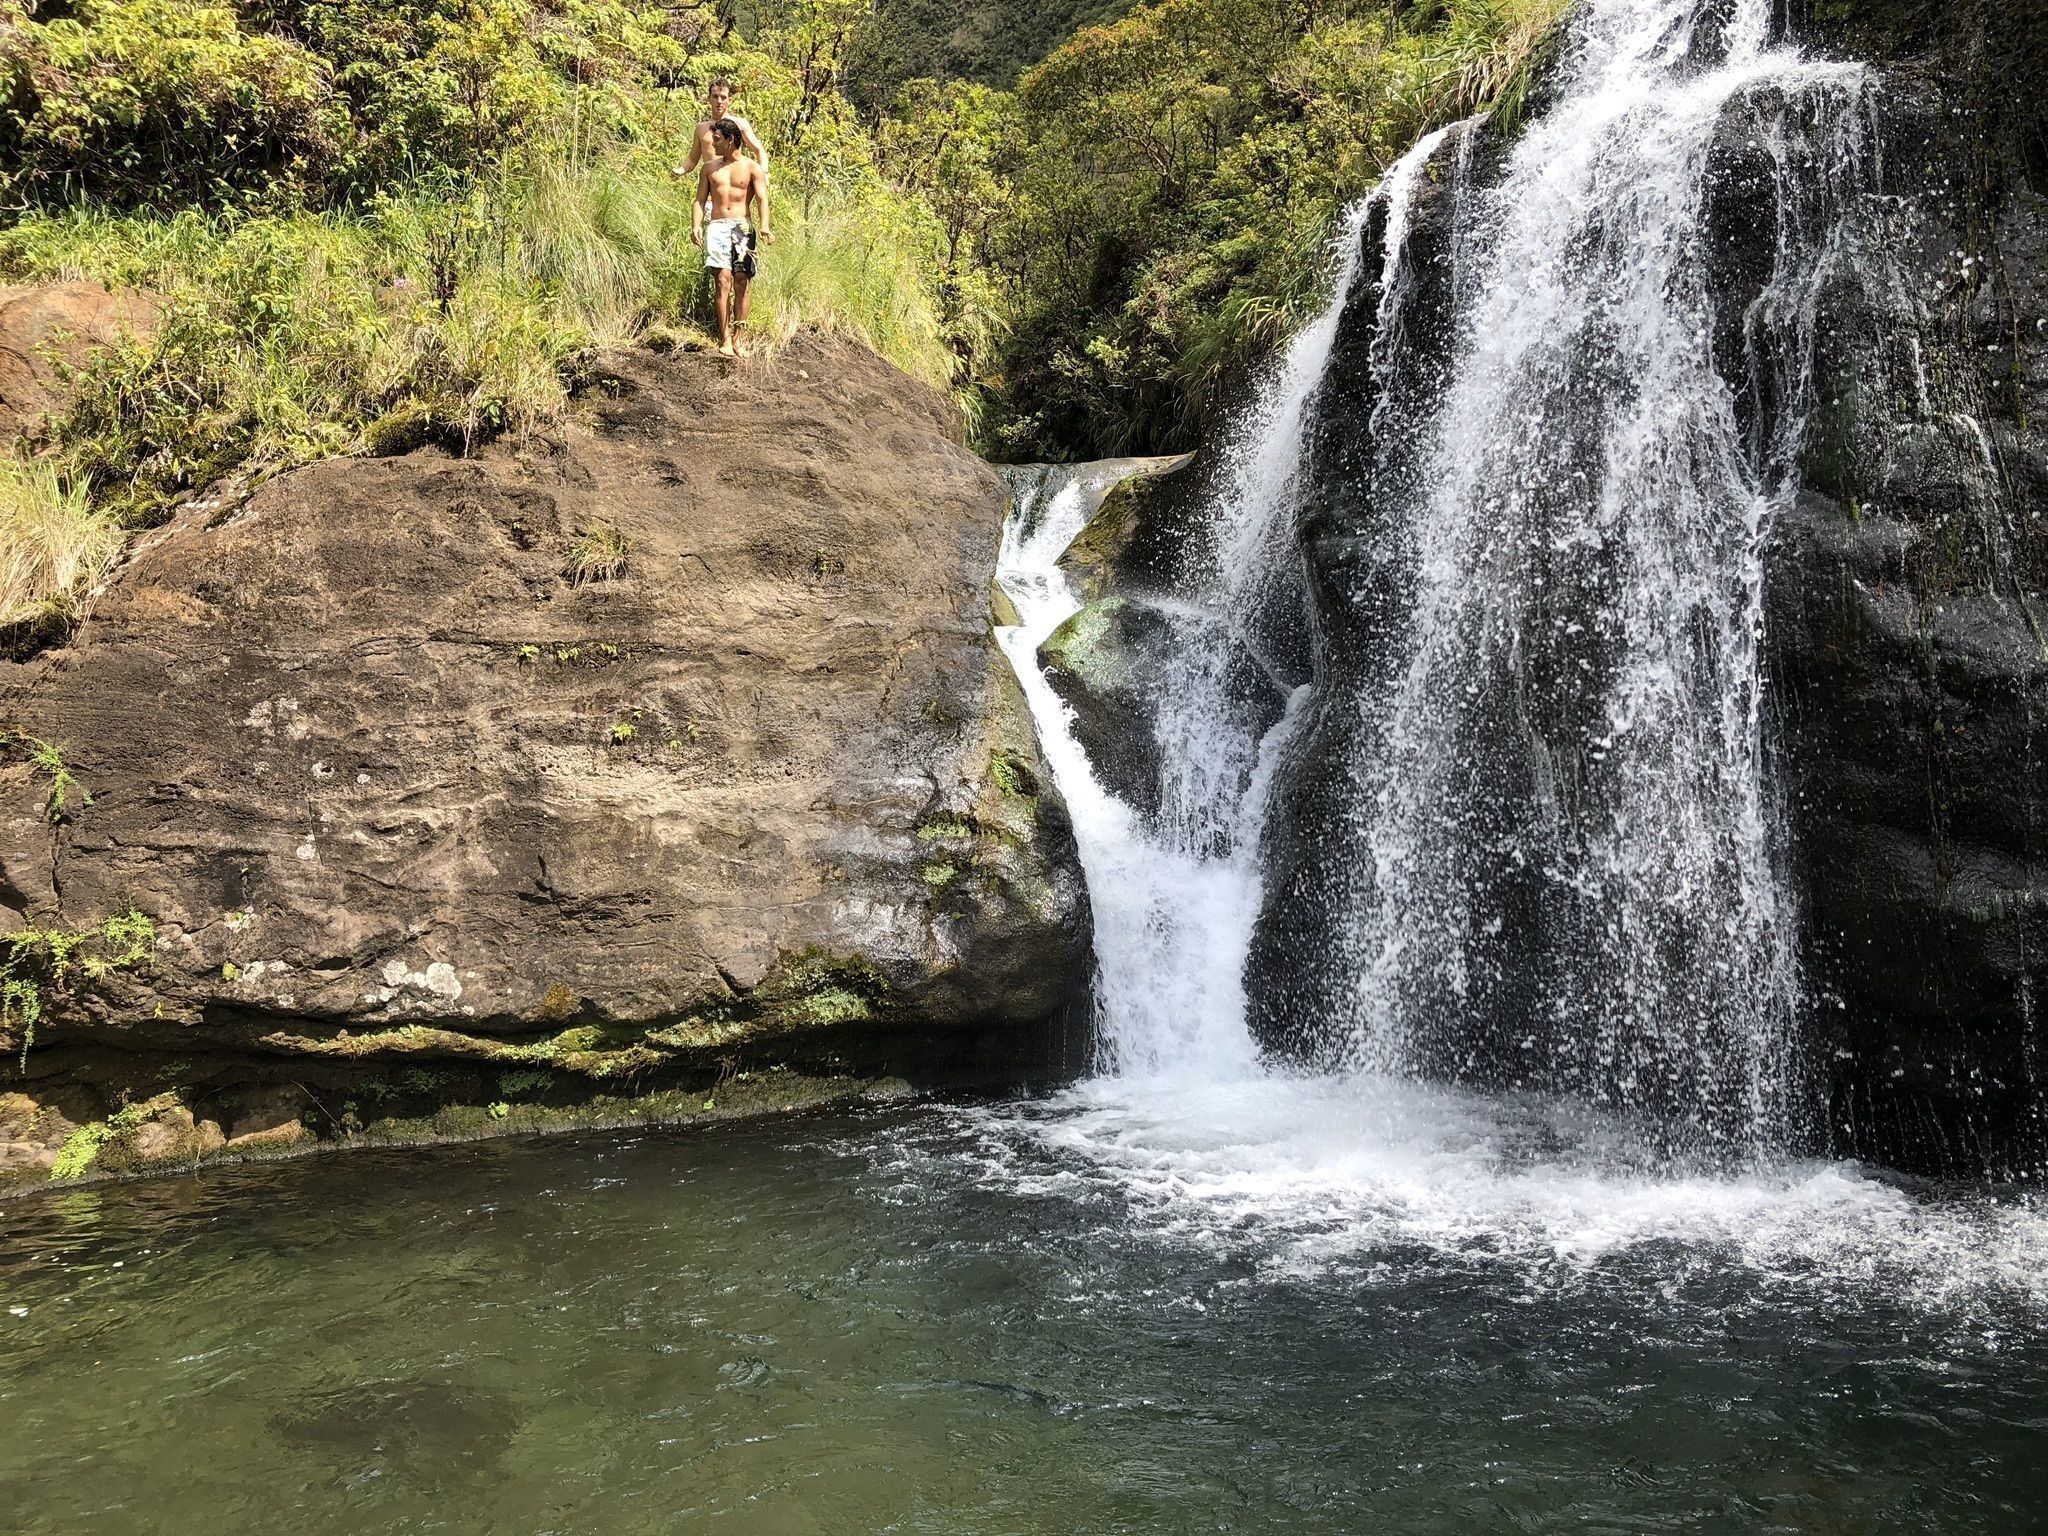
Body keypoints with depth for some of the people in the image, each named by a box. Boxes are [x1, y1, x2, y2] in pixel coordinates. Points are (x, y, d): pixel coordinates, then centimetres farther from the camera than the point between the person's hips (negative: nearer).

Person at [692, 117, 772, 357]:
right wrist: (695, 226, -4)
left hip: (742, 226, -1)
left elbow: (762, 199, -5)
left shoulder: (752, 168, 7)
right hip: (717, 226, 1)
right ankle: (724, 339, -16)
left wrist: (764, 226, -23)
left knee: (742, 283, -6)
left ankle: (736, 339, 2)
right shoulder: (709, 168, 16)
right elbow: (700, 200, 14)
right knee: (724, 279, -14)